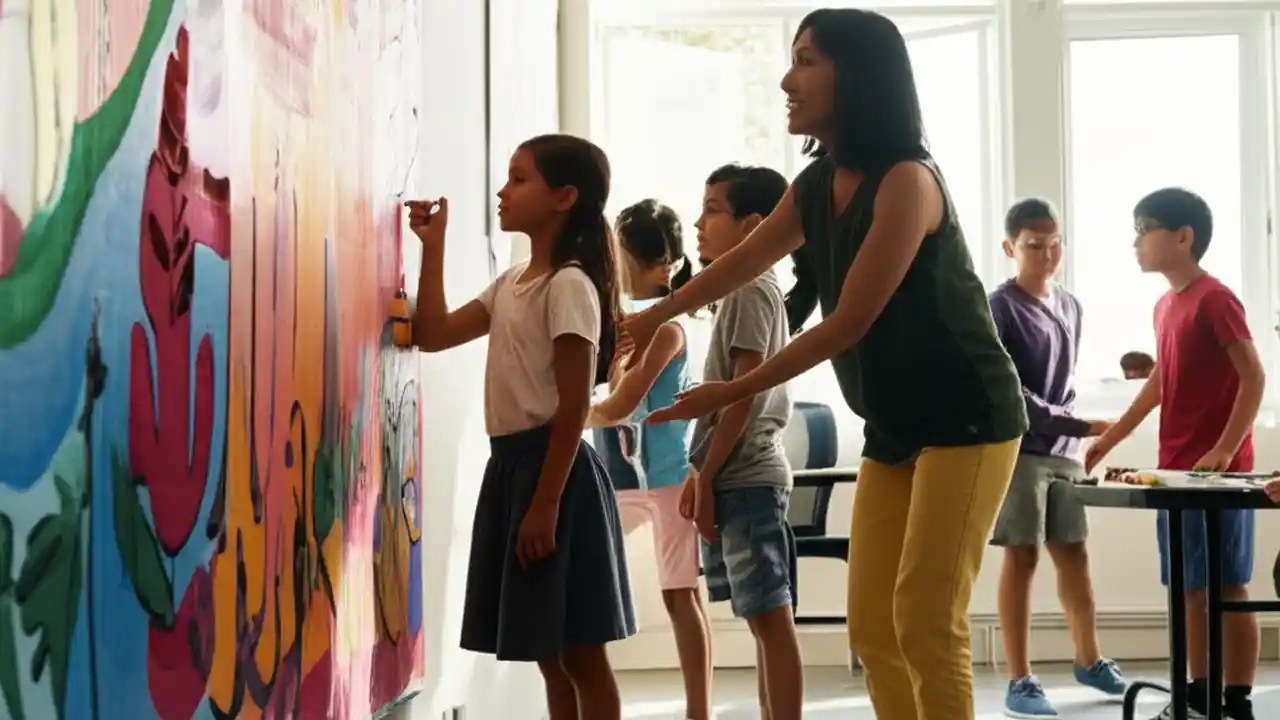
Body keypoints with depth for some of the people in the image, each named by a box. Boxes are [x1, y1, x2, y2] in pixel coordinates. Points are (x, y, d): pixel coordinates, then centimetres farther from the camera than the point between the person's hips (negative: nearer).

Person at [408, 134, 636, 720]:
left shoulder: (569, 285, -13)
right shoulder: (510, 283, 14)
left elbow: (574, 406, -17)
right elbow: (432, 334, 15)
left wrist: (546, 503, -21)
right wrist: (433, 245, 14)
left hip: (554, 469, -9)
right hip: (509, 466, 9)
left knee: (580, 653, -2)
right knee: (549, 655, 13)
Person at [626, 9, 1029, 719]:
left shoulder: (906, 180, -19)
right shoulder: (816, 186, 5)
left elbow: (849, 323, -20)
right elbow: (739, 265, 22)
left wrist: (732, 392, -16)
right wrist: (654, 315, 29)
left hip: (965, 420, -8)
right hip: (893, 428, 8)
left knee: (926, 621, -12)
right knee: (872, 626, 7)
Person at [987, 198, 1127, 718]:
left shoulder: (1070, 306, 12)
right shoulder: (1001, 307, -10)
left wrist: (1070, 430, 7)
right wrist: (1073, 426, -19)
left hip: (1062, 451, 6)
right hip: (1019, 450, -6)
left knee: (1073, 553, 12)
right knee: (1022, 557, -4)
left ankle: (1089, 660, 28)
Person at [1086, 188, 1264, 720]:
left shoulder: (1214, 299, -11)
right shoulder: (1166, 305, 13)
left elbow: (1253, 377, -14)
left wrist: (1224, 450, -21)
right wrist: (1109, 440, 25)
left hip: (1217, 470, -8)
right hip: (1176, 470, 8)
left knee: (1228, 587, -3)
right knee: (1192, 587, 11)